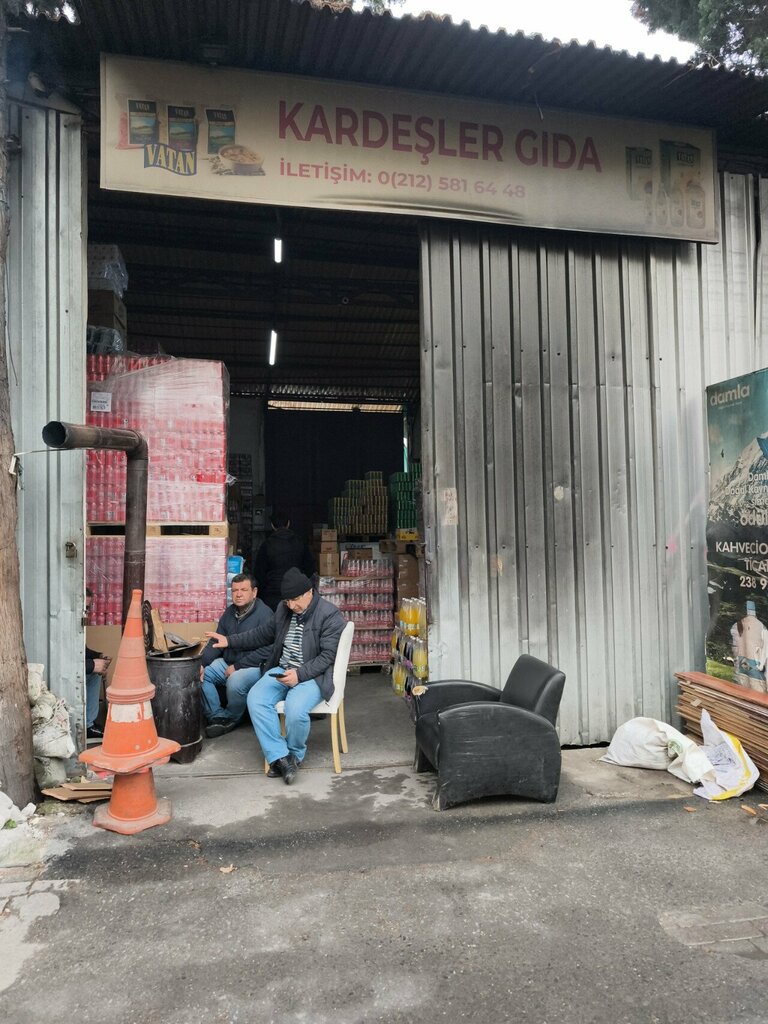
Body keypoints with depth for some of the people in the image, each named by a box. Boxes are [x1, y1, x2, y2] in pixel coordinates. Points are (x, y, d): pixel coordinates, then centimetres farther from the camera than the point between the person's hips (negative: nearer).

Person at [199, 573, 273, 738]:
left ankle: (231, 718, -4)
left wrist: (237, 667, -19)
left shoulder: (264, 614, -15)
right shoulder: (229, 613, 9)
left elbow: (266, 650, -21)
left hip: (254, 667, -7)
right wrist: (202, 663, -9)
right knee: (201, 674, -12)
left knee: (235, 681, -34)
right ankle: (217, 716, -2)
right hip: (227, 663, 7)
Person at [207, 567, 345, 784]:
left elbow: (327, 656, -14)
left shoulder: (330, 615, -11)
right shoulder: (283, 609, 9)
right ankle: (281, 756, -17)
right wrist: (230, 641, 18)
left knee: (295, 709, -33)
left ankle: (294, 755, -1)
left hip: (312, 675, -6)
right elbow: (265, 633, 23)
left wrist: (299, 674, -26)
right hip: (281, 670, 6)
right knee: (255, 698, -22)